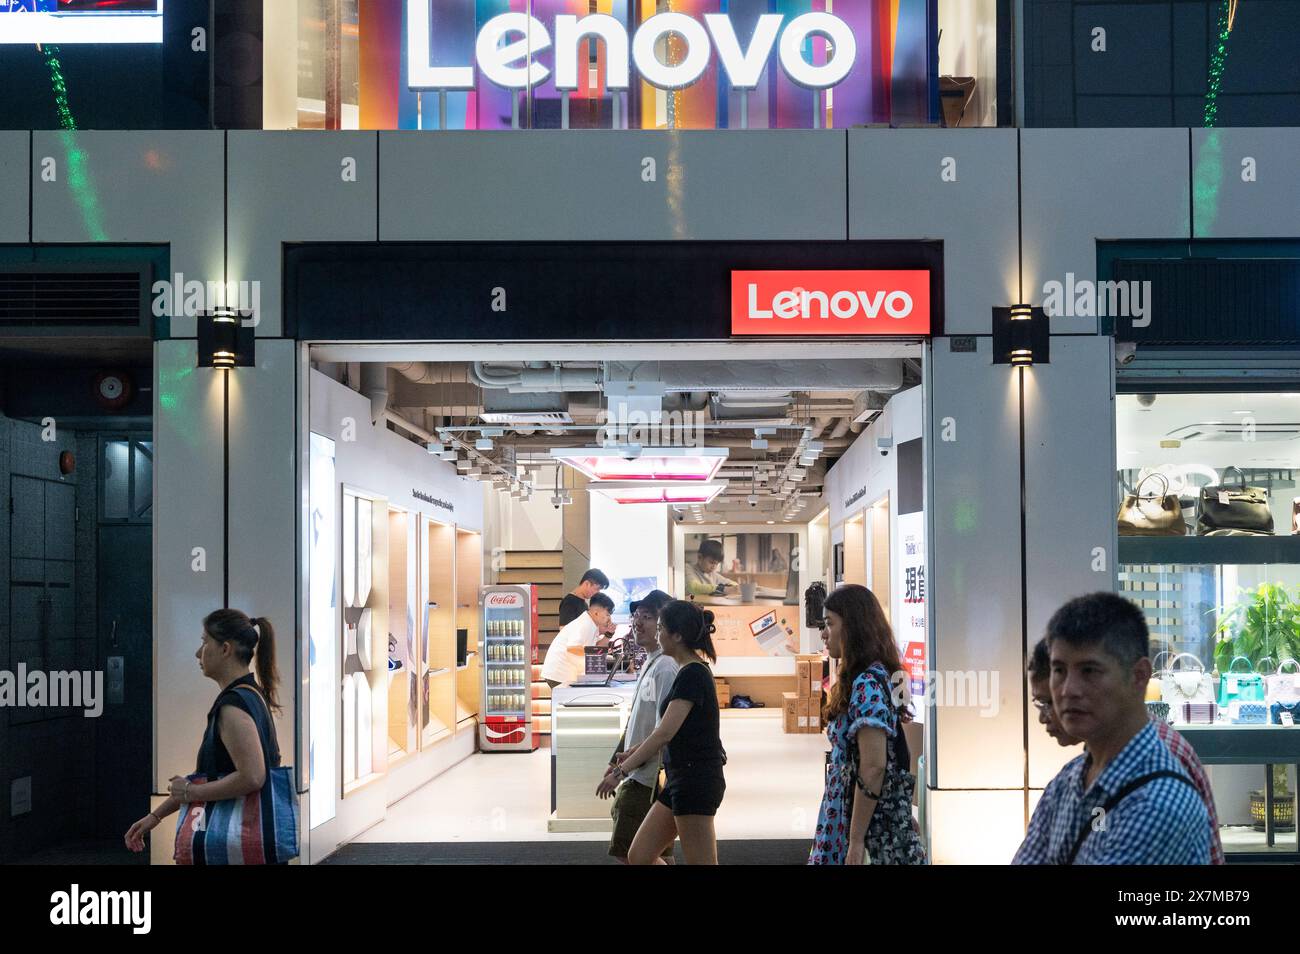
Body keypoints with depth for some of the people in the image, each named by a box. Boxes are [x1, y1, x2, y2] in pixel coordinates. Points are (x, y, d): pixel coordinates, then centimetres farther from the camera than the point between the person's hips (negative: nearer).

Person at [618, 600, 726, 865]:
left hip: (696, 781, -10)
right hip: (681, 778, 10)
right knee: (639, 856, 10)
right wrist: (635, 753, 24)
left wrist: (623, 769, -13)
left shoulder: (692, 675, -17)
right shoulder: (692, 672, 13)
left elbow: (665, 733, -21)